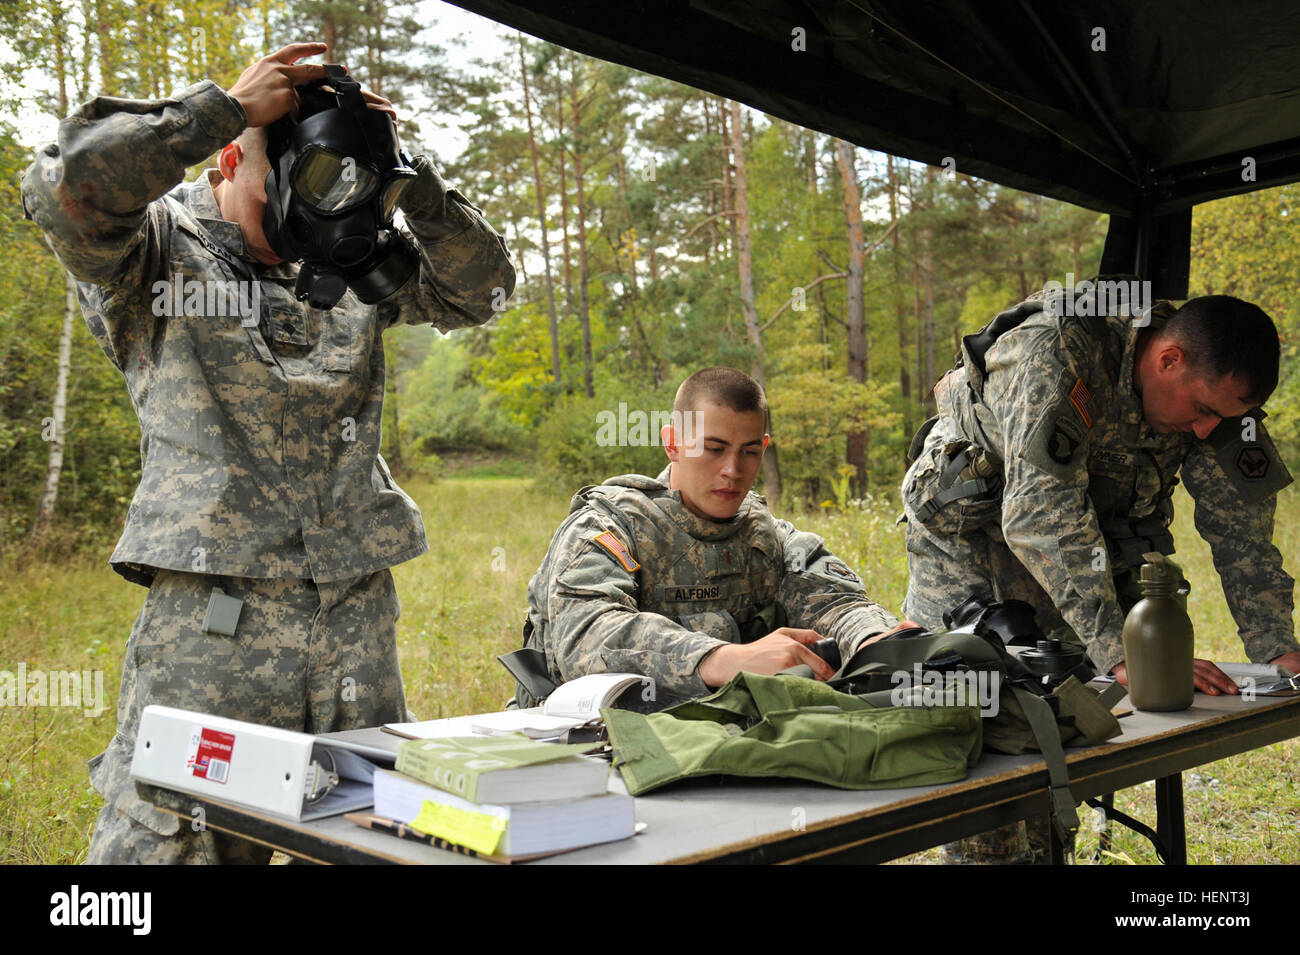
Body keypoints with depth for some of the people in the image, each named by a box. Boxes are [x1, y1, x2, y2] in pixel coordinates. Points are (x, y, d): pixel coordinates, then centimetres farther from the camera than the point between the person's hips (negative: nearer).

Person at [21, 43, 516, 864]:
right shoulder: (155, 246, 3)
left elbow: (479, 287, 12)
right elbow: (65, 188, -16)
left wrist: (406, 173, 1)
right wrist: (226, 105, -13)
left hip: (358, 611, 4)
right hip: (212, 608, -4)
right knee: (166, 839, -4)